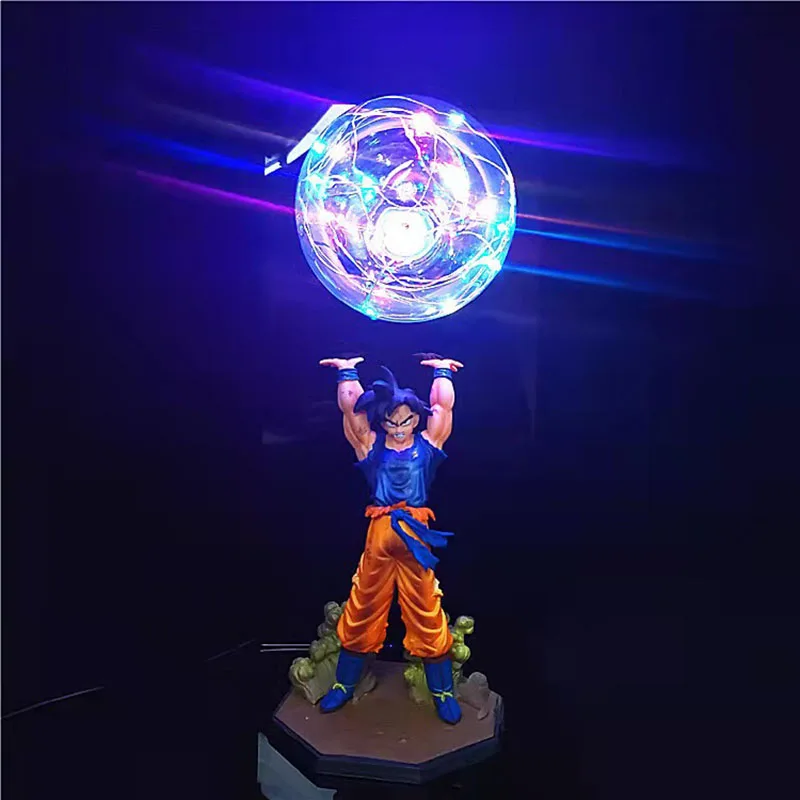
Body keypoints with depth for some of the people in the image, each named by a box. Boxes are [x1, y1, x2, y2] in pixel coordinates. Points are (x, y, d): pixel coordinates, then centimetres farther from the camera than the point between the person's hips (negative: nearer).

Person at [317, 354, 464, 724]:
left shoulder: (428, 444, 4)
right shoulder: (371, 446, 4)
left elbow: (444, 406, 4)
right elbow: (350, 407, 0)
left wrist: (441, 371, 15)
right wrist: (347, 371, 8)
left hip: (416, 534, -1)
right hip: (378, 534, 1)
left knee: (426, 613, 8)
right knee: (363, 609, 13)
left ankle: (443, 691, 23)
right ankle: (344, 684, 30)